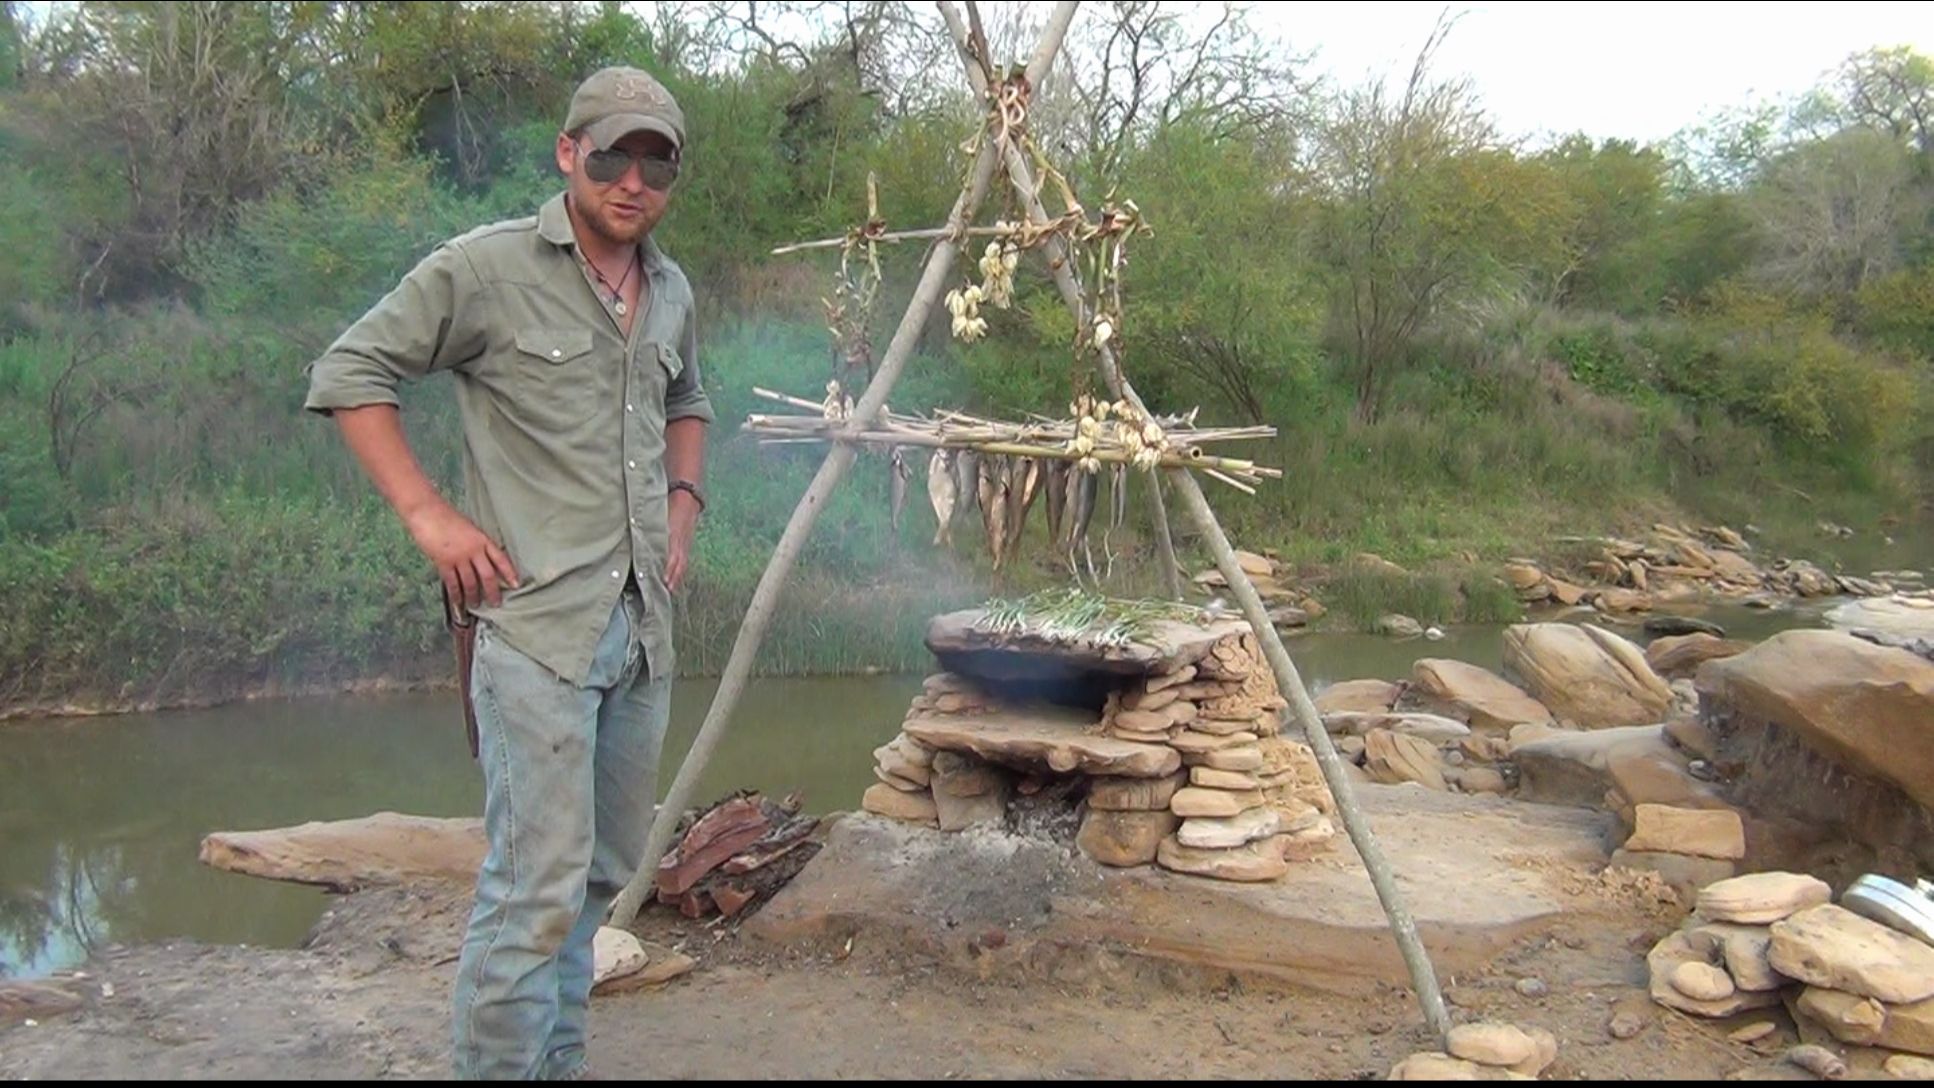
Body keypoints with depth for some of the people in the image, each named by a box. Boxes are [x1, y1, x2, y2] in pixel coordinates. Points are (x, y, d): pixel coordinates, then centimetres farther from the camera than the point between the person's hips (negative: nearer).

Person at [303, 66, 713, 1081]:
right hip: (538, 623, -7)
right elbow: (349, 372, -3)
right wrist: (428, 515, -10)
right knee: (538, 880, -9)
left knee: (604, 870, 14)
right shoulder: (483, 269, -7)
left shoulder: (671, 290, 13)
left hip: (644, 626, 7)